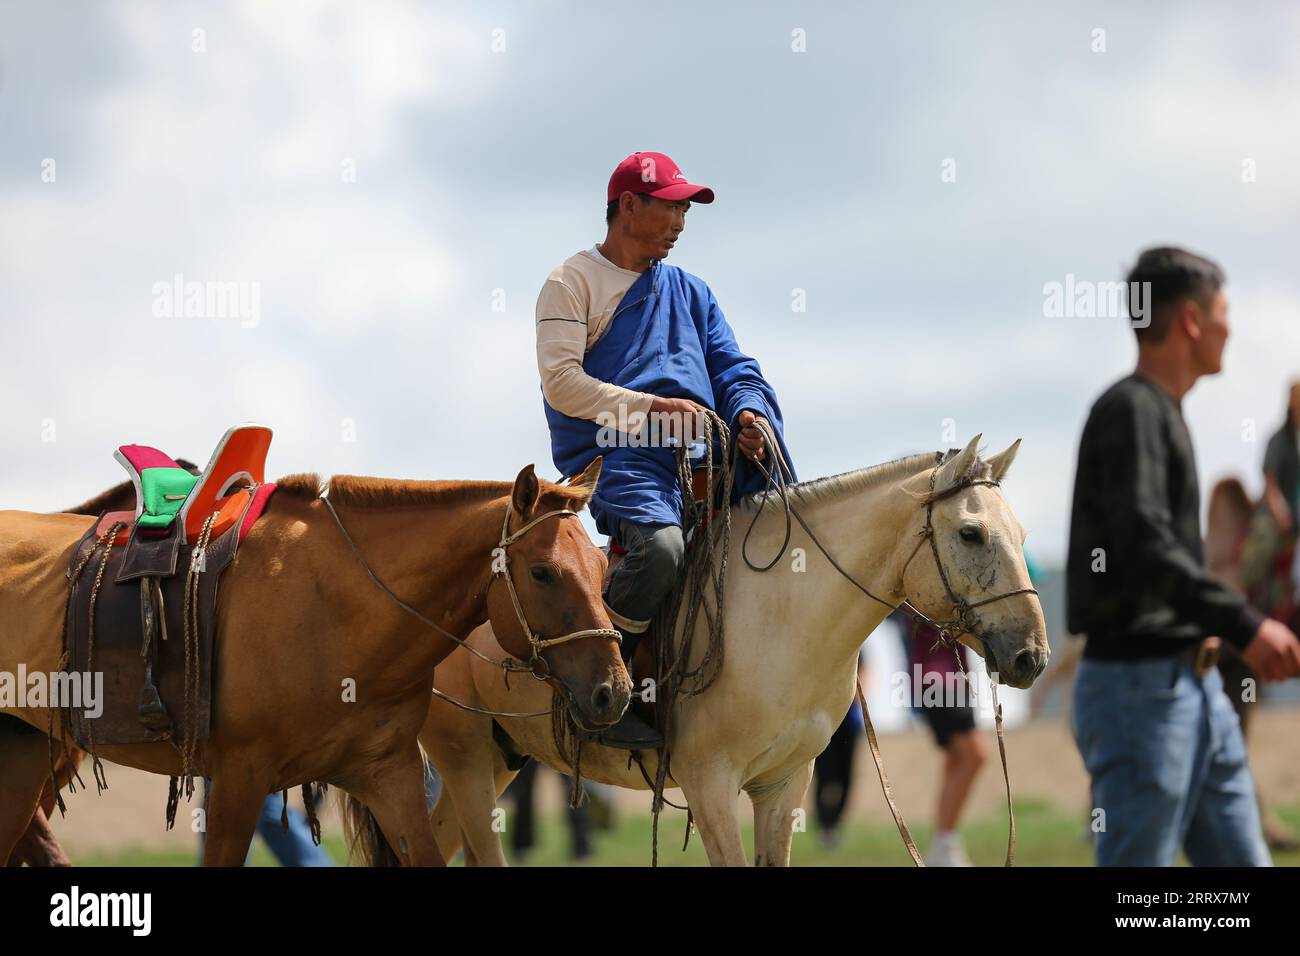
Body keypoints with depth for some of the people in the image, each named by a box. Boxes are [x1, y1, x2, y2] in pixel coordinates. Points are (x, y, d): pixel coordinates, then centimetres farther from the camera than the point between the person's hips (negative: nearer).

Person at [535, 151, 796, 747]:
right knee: (661, 544, -35)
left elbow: (734, 369, 17)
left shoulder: (690, 292, 25)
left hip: (700, 454, 7)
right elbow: (562, 382, -7)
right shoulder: (574, 283, 6)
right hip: (615, 453, -7)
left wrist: (751, 413, -7)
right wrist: (652, 408, -16)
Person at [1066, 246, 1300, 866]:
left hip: (1194, 686, 10)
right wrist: (1244, 626, -28)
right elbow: (1145, 547, -25)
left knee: (1242, 863, 8)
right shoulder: (1130, 410, -13)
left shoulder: (1162, 413, 17)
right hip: (1140, 685, -10)